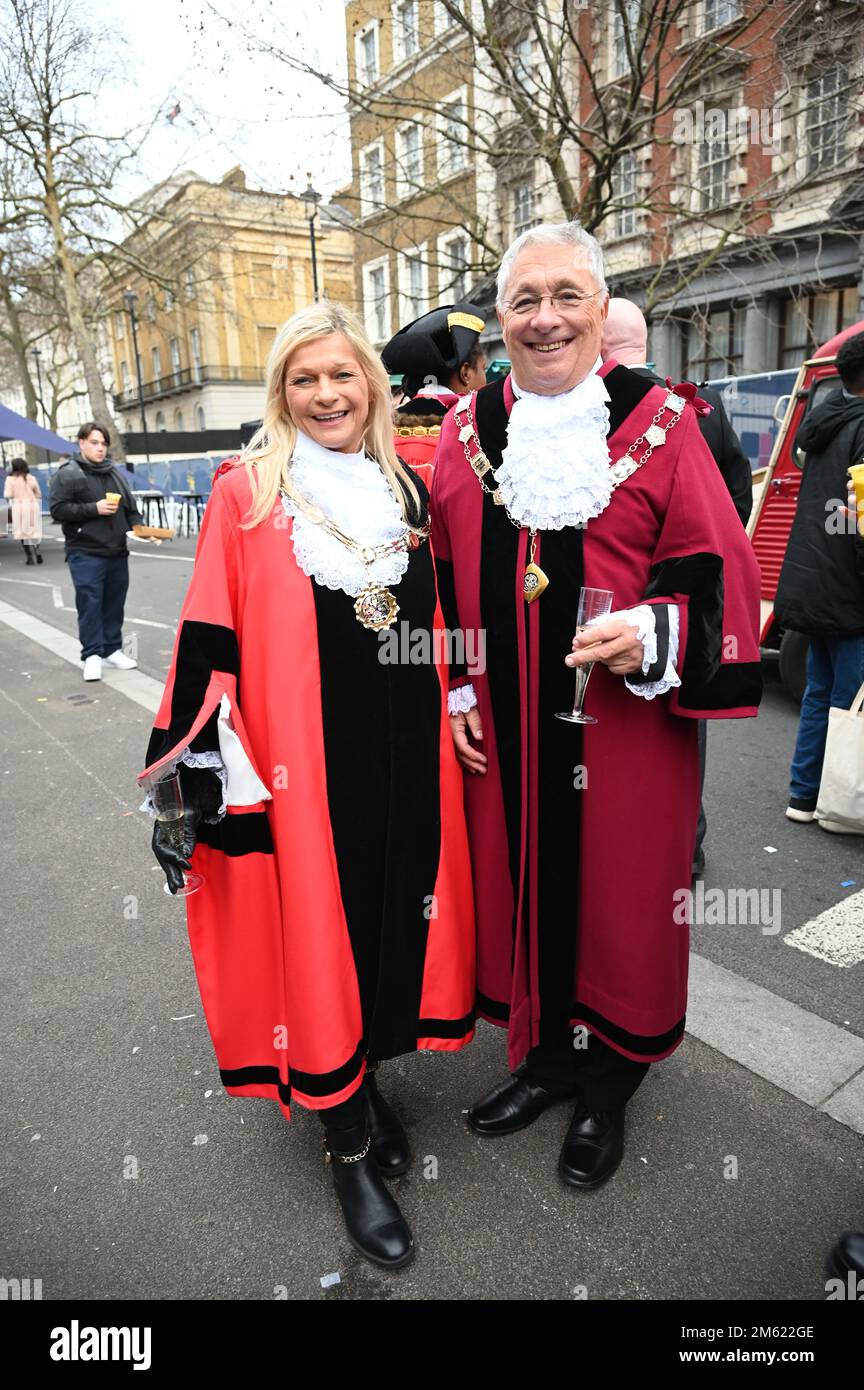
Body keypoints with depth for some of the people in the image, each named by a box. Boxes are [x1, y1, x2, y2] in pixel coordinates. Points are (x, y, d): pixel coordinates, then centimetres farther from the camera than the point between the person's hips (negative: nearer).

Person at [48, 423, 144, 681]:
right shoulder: (68, 474, -2)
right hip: (85, 553, -5)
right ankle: (92, 655, -1)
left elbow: (131, 507, 21)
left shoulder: (115, 473, 16)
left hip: (117, 552, 5)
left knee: (114, 604, 9)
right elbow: (58, 509, -9)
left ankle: (112, 650, 20)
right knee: (90, 604, -7)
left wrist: (139, 526, 2)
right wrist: (94, 508, -16)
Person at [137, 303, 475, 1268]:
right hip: (302, 758, -4)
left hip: (407, 754, 5)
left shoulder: (405, 491, 10)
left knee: (397, 907, 13)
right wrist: (207, 770, -10)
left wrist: (457, 709, 15)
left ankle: (367, 1074, 39)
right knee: (317, 919, 5)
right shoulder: (247, 494, -3)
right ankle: (348, 1142, 24)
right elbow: (211, 641, -6)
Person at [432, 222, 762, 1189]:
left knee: (618, 898, 9)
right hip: (503, 727, 3)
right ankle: (546, 1054, 39)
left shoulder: (660, 423, -3)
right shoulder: (467, 428, 7)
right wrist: (455, 687, 4)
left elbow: (717, 570, -4)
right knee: (519, 883, 14)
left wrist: (653, 634, -22)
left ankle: (608, 1086, 34)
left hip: (623, 725, -3)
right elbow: (442, 575, 10)